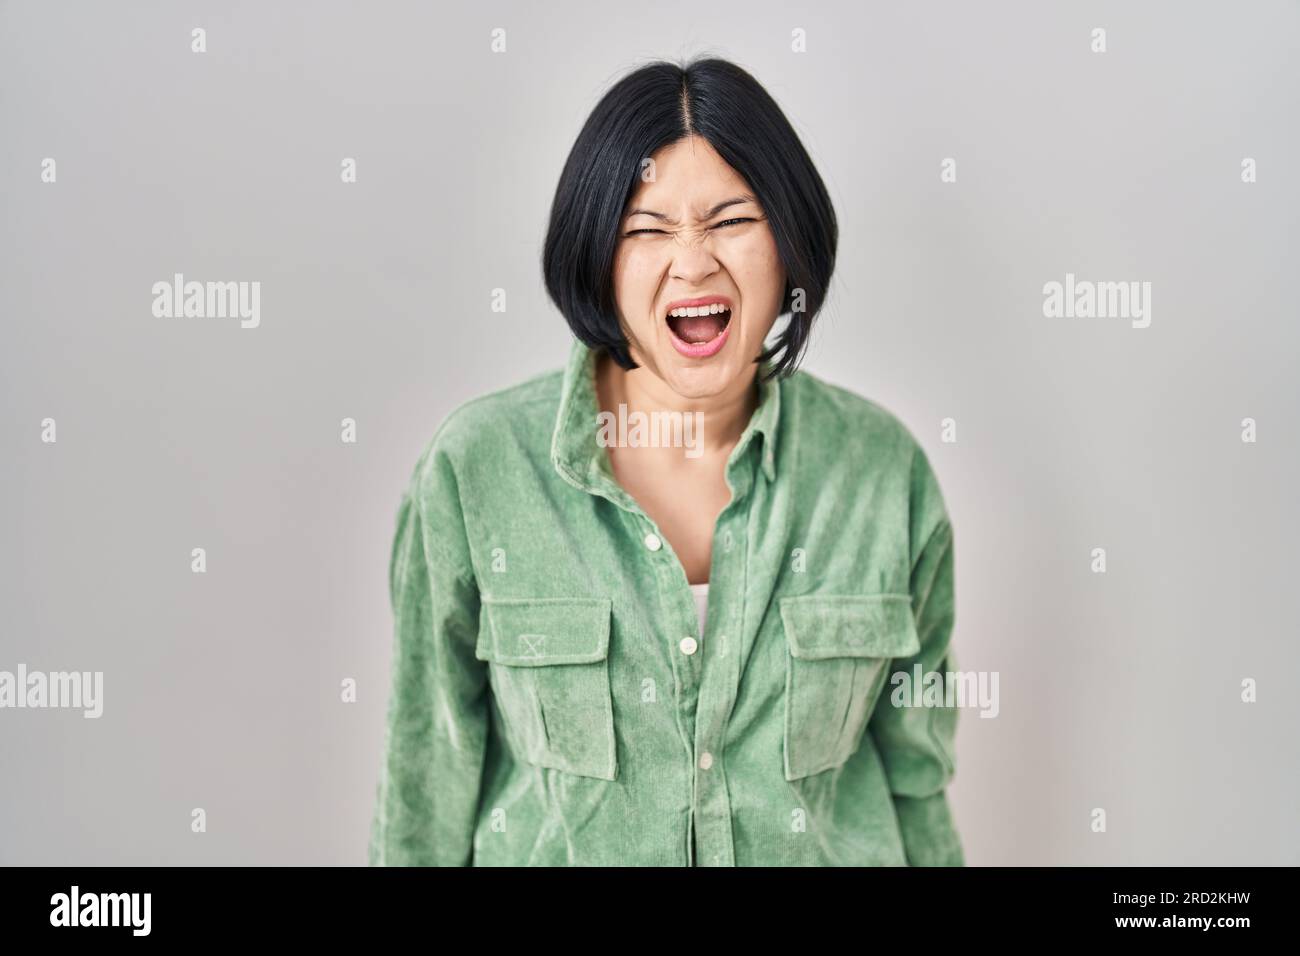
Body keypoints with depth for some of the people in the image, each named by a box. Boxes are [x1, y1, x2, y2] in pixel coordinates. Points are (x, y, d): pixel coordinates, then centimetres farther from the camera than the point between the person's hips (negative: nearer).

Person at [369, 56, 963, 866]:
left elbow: (918, 772, -2)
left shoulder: (885, 467, -12)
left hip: (829, 847, 2)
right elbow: (429, 775, -8)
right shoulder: (473, 470, -17)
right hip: (552, 849, -1)